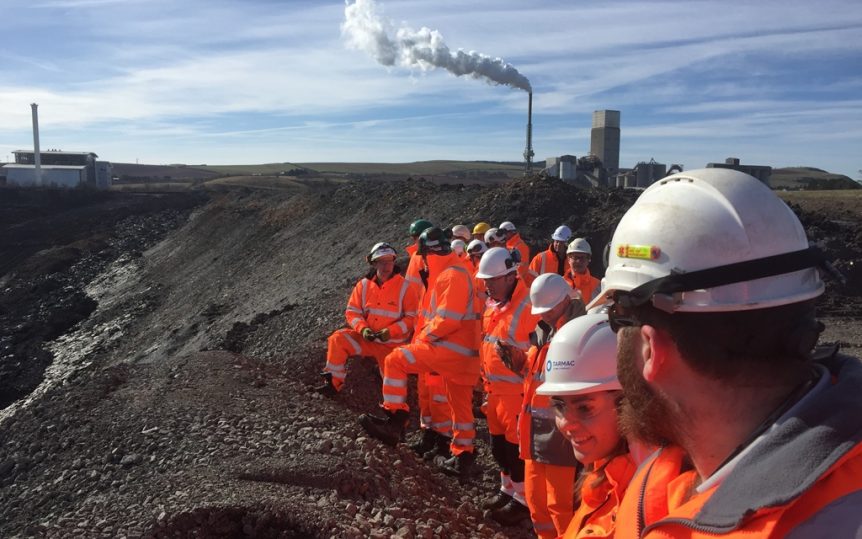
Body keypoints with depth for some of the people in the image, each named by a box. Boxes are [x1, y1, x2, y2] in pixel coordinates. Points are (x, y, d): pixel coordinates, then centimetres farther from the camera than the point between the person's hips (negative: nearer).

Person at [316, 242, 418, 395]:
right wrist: (362, 328, -19)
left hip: (393, 343, -2)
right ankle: (334, 382, -9)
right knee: (337, 340, -21)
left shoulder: (404, 286, -14)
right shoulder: (364, 285, -4)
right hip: (366, 338, 2)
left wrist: (390, 331, -23)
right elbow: (352, 311, 0)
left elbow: (412, 317, -11)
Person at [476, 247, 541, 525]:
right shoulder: (493, 302, 10)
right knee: (498, 443, 19)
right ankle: (508, 490, 37)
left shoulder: (529, 304, -20)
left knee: (516, 446, 3)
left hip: (517, 390, -9)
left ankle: (523, 501, 20)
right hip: (495, 389, 9)